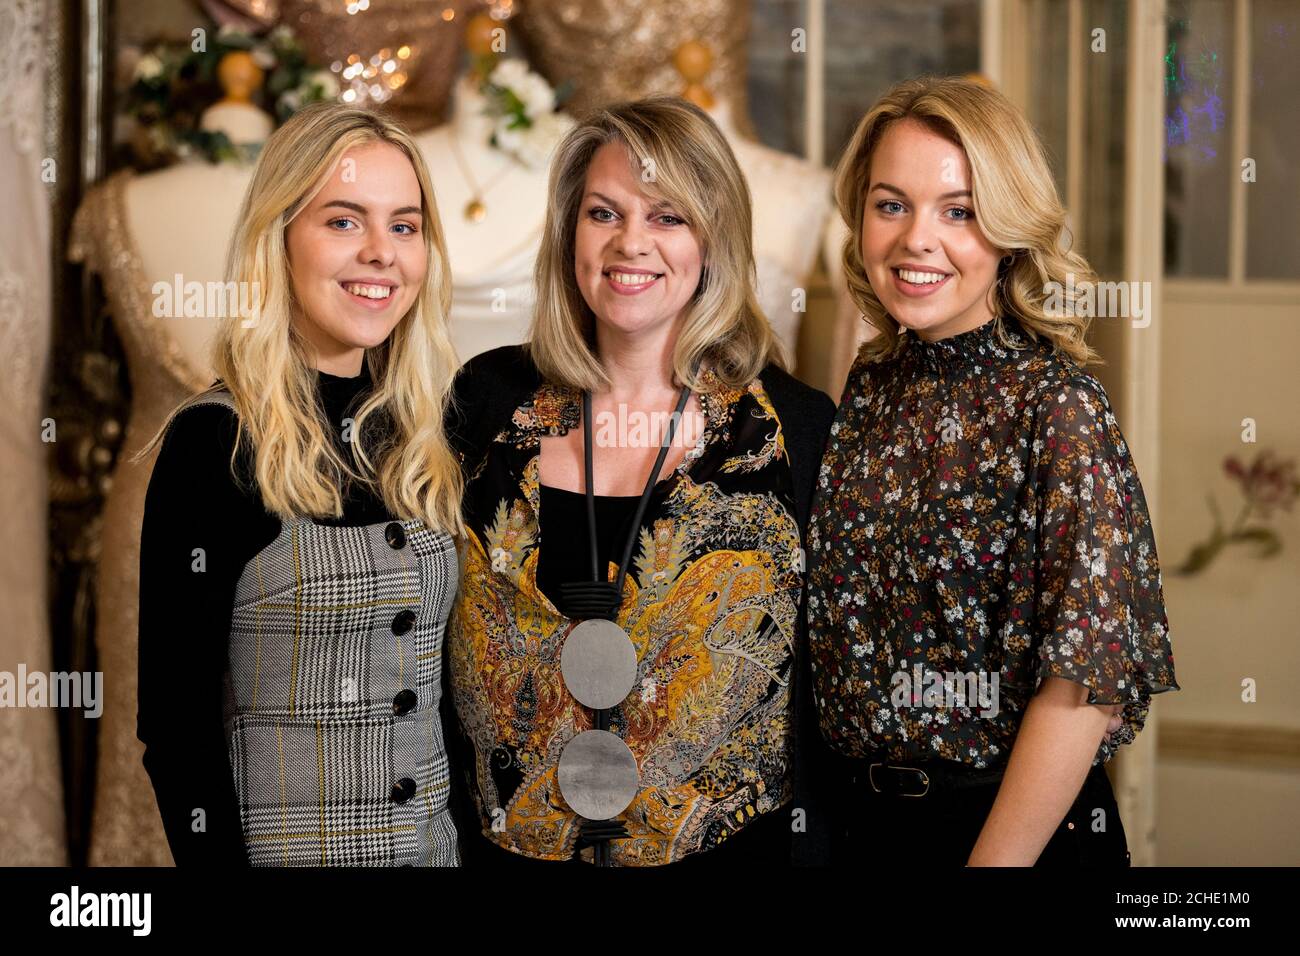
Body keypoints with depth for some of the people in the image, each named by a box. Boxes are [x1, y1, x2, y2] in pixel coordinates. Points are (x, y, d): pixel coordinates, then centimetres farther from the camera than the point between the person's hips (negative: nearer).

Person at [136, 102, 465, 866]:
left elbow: (442, 676, 11)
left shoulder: (426, 435, 4)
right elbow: (174, 717, -15)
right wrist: (214, 859, -19)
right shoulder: (215, 443, -13)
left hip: (436, 839, 6)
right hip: (281, 846, -6)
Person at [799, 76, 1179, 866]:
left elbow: (1084, 680, -20)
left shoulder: (1058, 406, -17)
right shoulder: (874, 383, 1)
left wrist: (995, 857, -20)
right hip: (846, 814, 5)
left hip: (1014, 827, -5)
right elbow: (838, 616, 9)